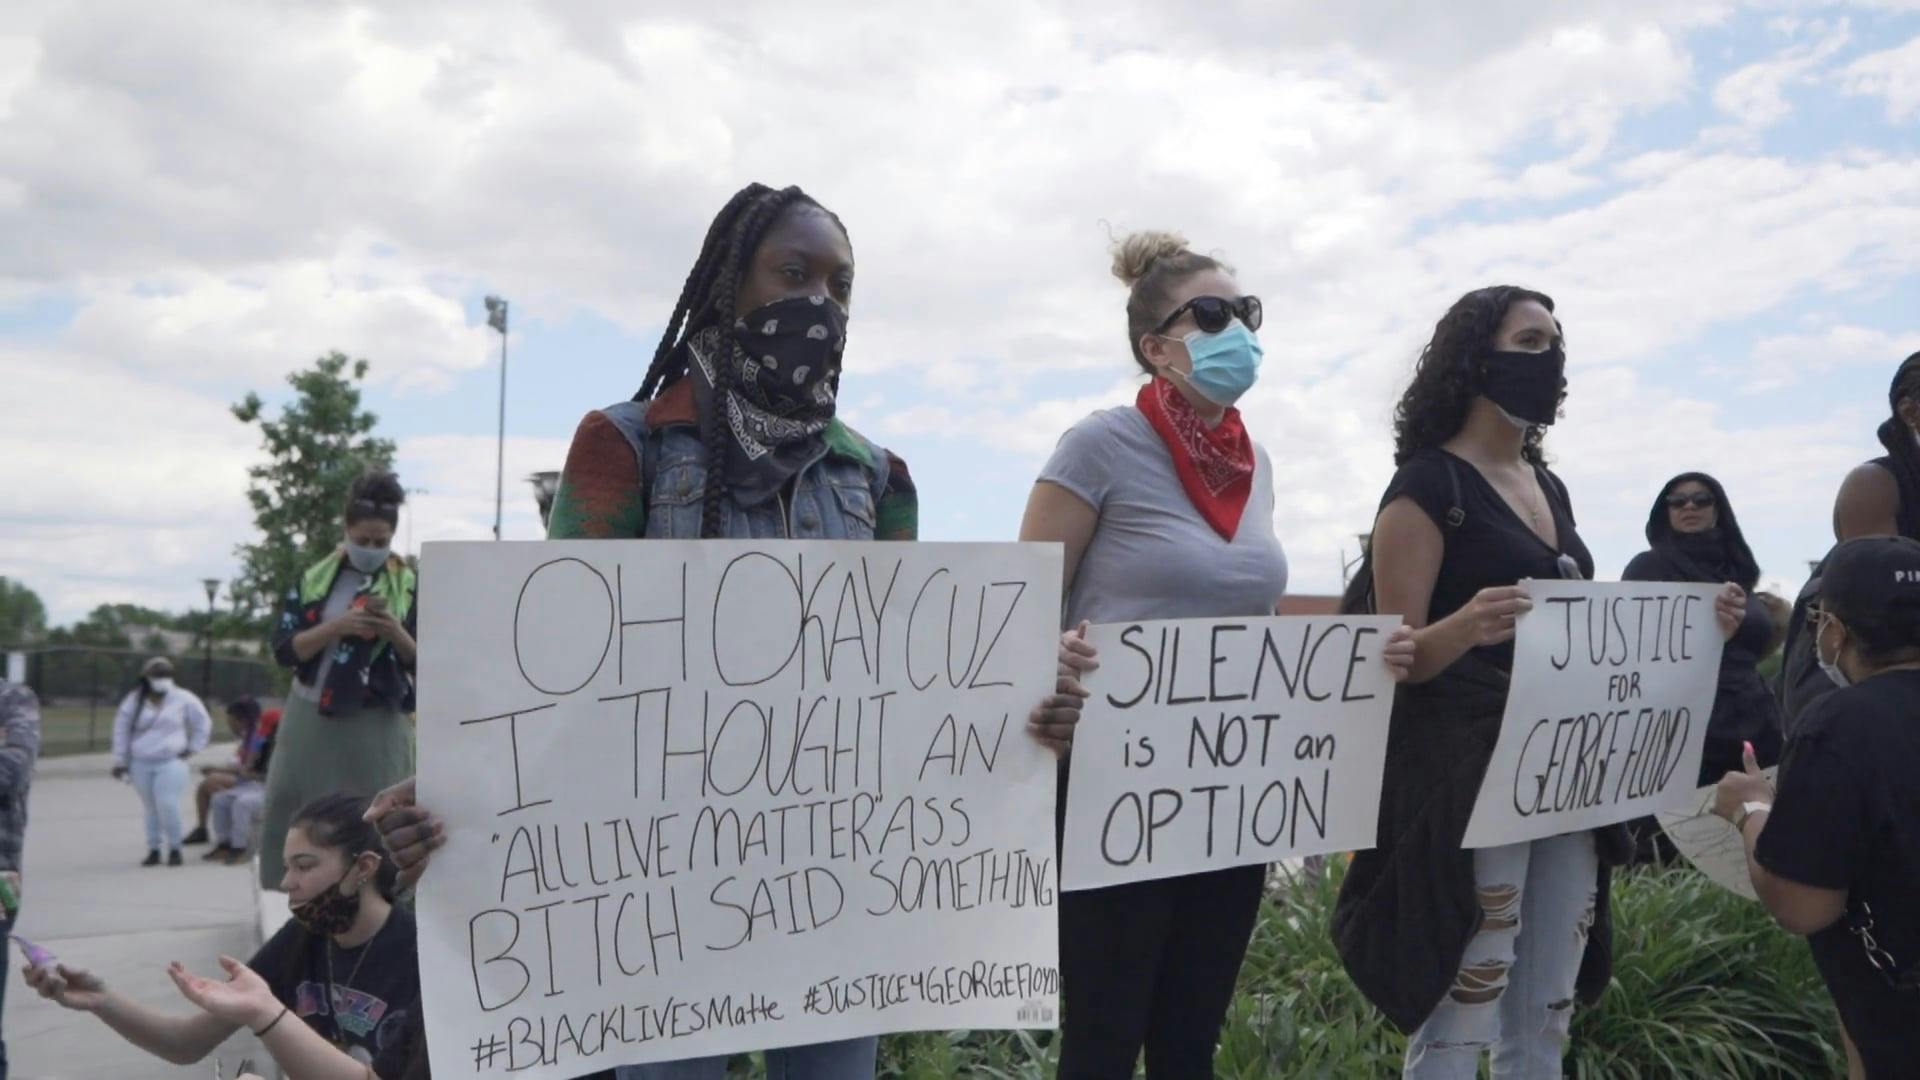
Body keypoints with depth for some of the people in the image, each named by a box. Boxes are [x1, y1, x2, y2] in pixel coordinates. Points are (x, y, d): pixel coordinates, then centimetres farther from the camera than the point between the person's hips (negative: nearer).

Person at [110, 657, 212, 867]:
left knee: (168, 805, -14)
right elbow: (121, 730, 9)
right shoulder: (134, 700, 5)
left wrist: (192, 748, 6)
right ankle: (153, 850, 17)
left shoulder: (183, 699, 0)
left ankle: (174, 849, 0)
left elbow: (203, 722, 10)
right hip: (141, 764, 3)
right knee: (151, 808, 7)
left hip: (171, 763, -3)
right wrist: (120, 761, 7)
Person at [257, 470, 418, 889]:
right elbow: (284, 650, -2)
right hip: (310, 717, 3)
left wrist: (397, 634, -18)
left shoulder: (410, 587, 0)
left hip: (375, 725, -3)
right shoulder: (314, 579, 5)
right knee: (291, 819, 6)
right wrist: (336, 626, -17)